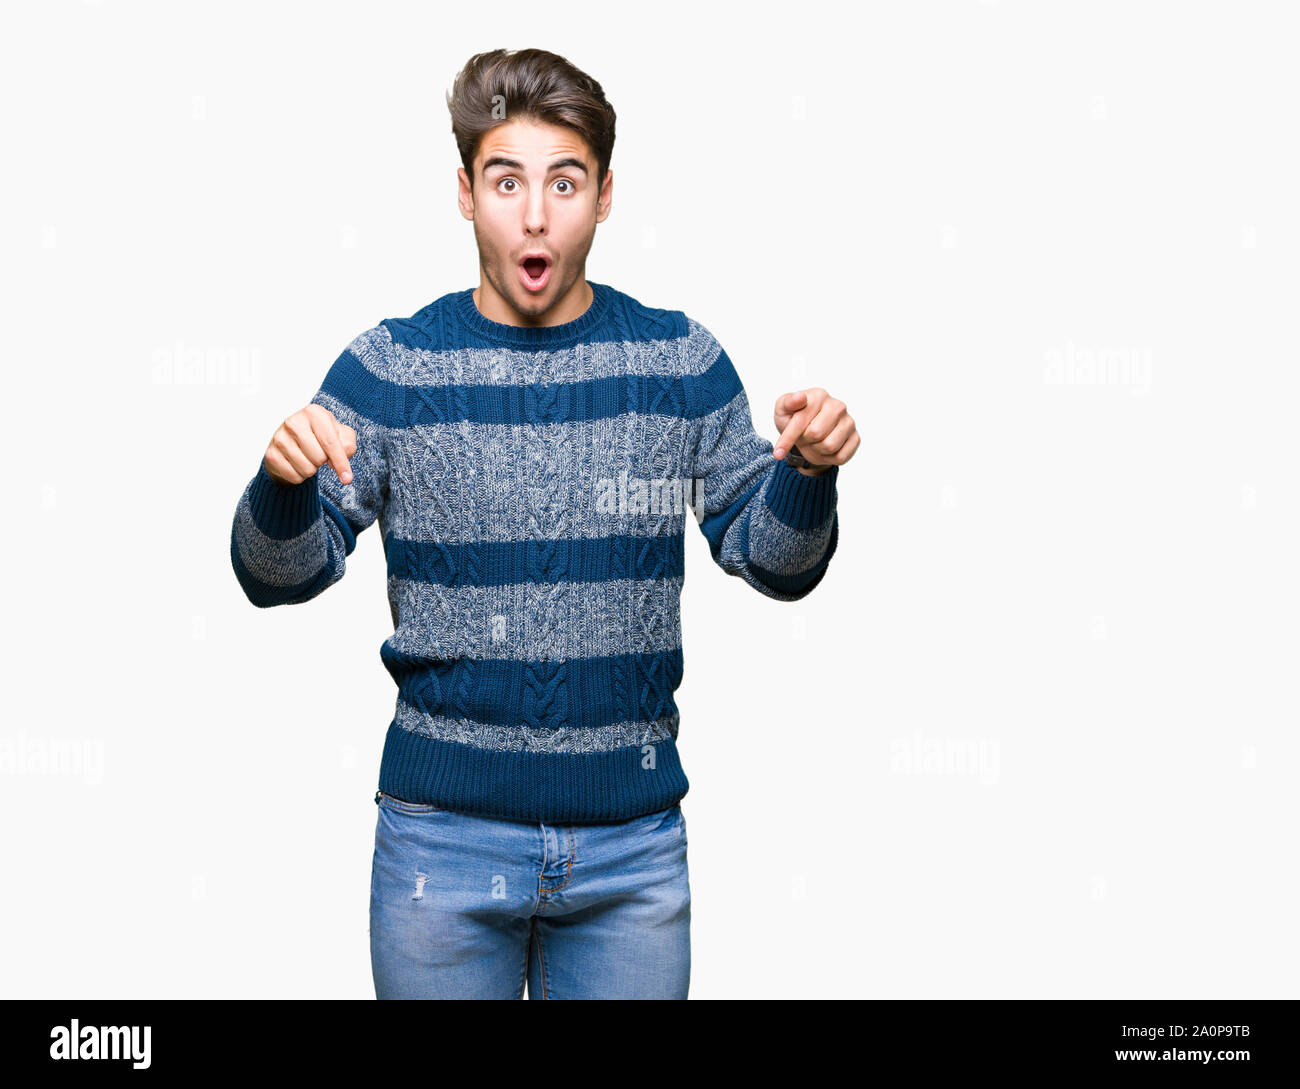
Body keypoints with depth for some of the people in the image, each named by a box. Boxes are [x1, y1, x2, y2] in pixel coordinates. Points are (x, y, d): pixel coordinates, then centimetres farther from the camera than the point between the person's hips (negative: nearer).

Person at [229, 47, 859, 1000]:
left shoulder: (682, 362, 0)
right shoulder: (391, 366, -3)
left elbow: (771, 563, 5)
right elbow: (281, 578, -4)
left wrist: (807, 475, -15)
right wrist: (283, 486, -25)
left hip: (634, 844, 1)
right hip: (444, 834, -1)